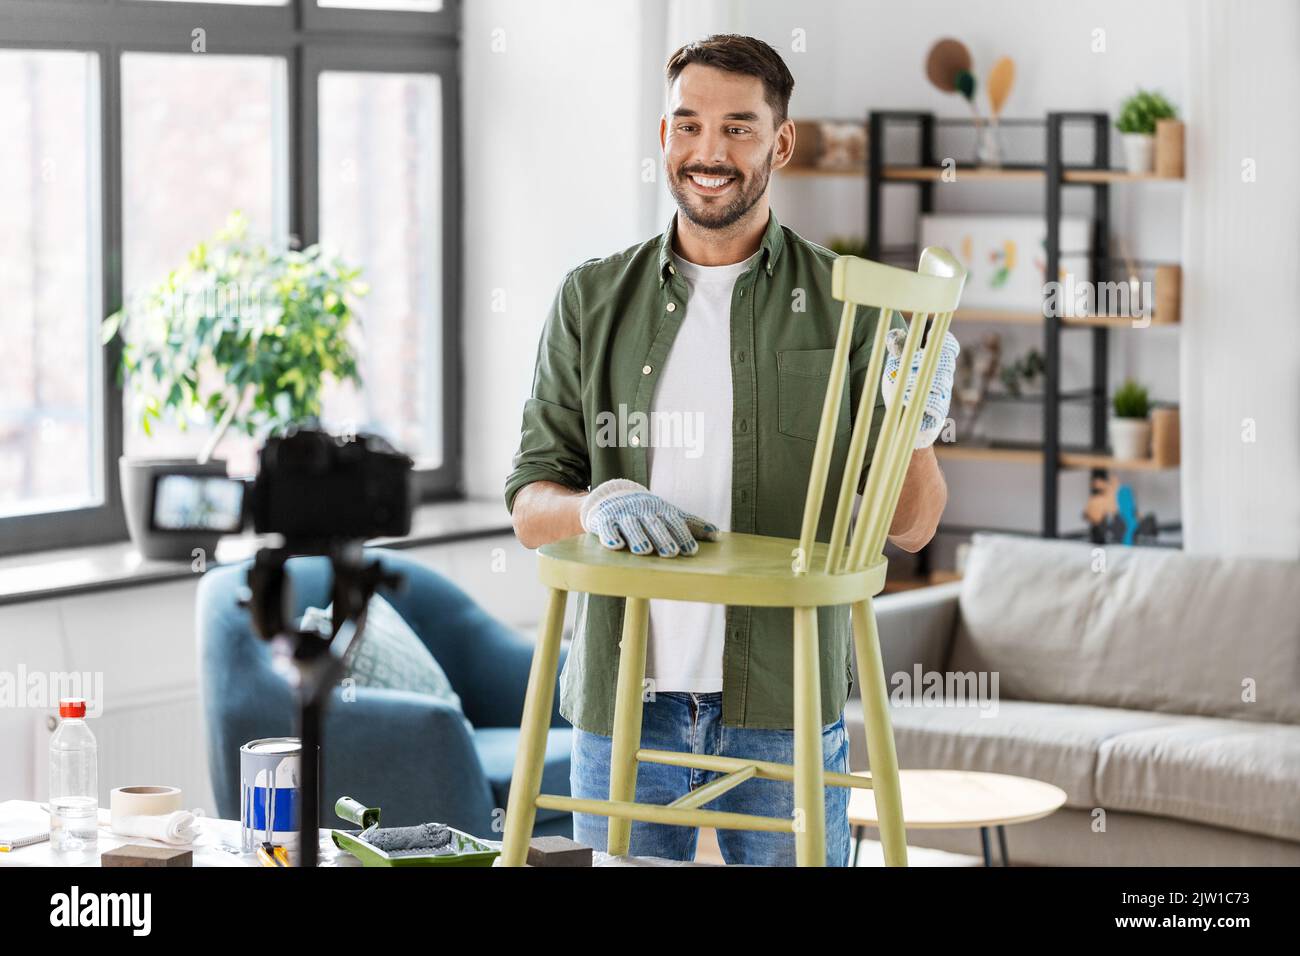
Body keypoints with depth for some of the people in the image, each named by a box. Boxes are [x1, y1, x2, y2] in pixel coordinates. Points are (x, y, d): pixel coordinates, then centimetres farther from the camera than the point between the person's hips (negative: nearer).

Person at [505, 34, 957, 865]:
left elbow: (911, 526, 2)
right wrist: (595, 506, -17)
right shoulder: (593, 301, 8)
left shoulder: (844, 306, 3)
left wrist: (916, 431, -18)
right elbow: (531, 506, 5)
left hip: (785, 709, -1)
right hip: (625, 700, 1)